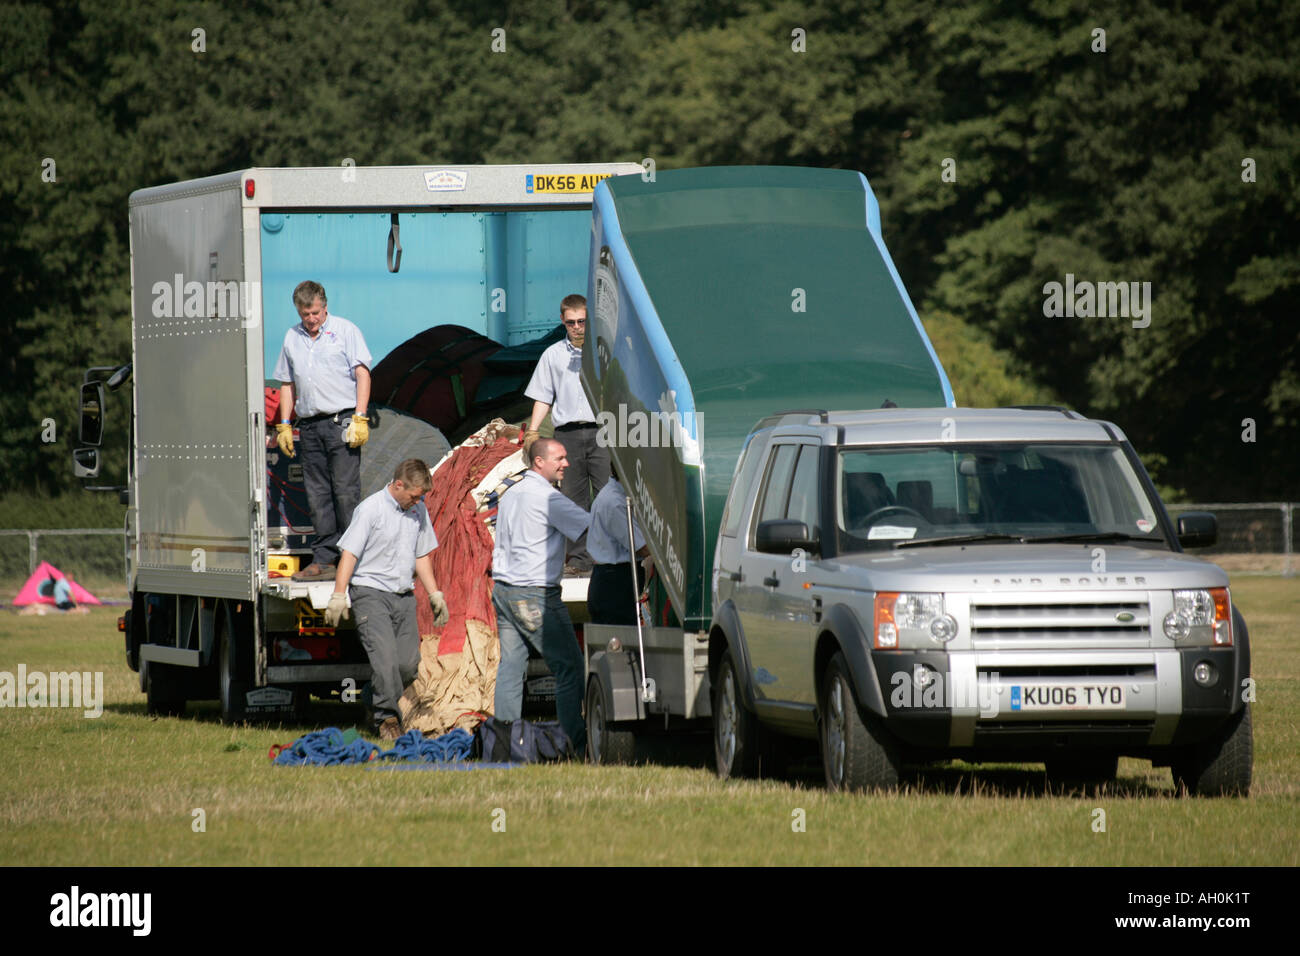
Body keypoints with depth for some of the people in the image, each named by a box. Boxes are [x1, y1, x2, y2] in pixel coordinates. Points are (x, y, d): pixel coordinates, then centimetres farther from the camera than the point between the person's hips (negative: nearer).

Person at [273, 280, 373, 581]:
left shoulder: (345, 330, 2)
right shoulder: (292, 338, 16)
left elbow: (362, 374, -3)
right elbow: (287, 384, 22)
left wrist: (359, 418, -12)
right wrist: (284, 426, 14)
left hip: (341, 421, -5)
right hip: (309, 426, 5)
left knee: (345, 492, -8)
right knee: (318, 496, 4)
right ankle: (324, 559, 6)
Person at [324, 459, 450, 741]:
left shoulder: (418, 511, 11)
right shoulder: (370, 510, -9)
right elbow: (349, 553, -11)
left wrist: (435, 594, 19)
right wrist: (338, 596, -18)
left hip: (404, 595, 6)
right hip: (371, 592, -6)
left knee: (409, 662, -1)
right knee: (384, 657, -17)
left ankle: (375, 702, 20)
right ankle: (387, 719, -12)